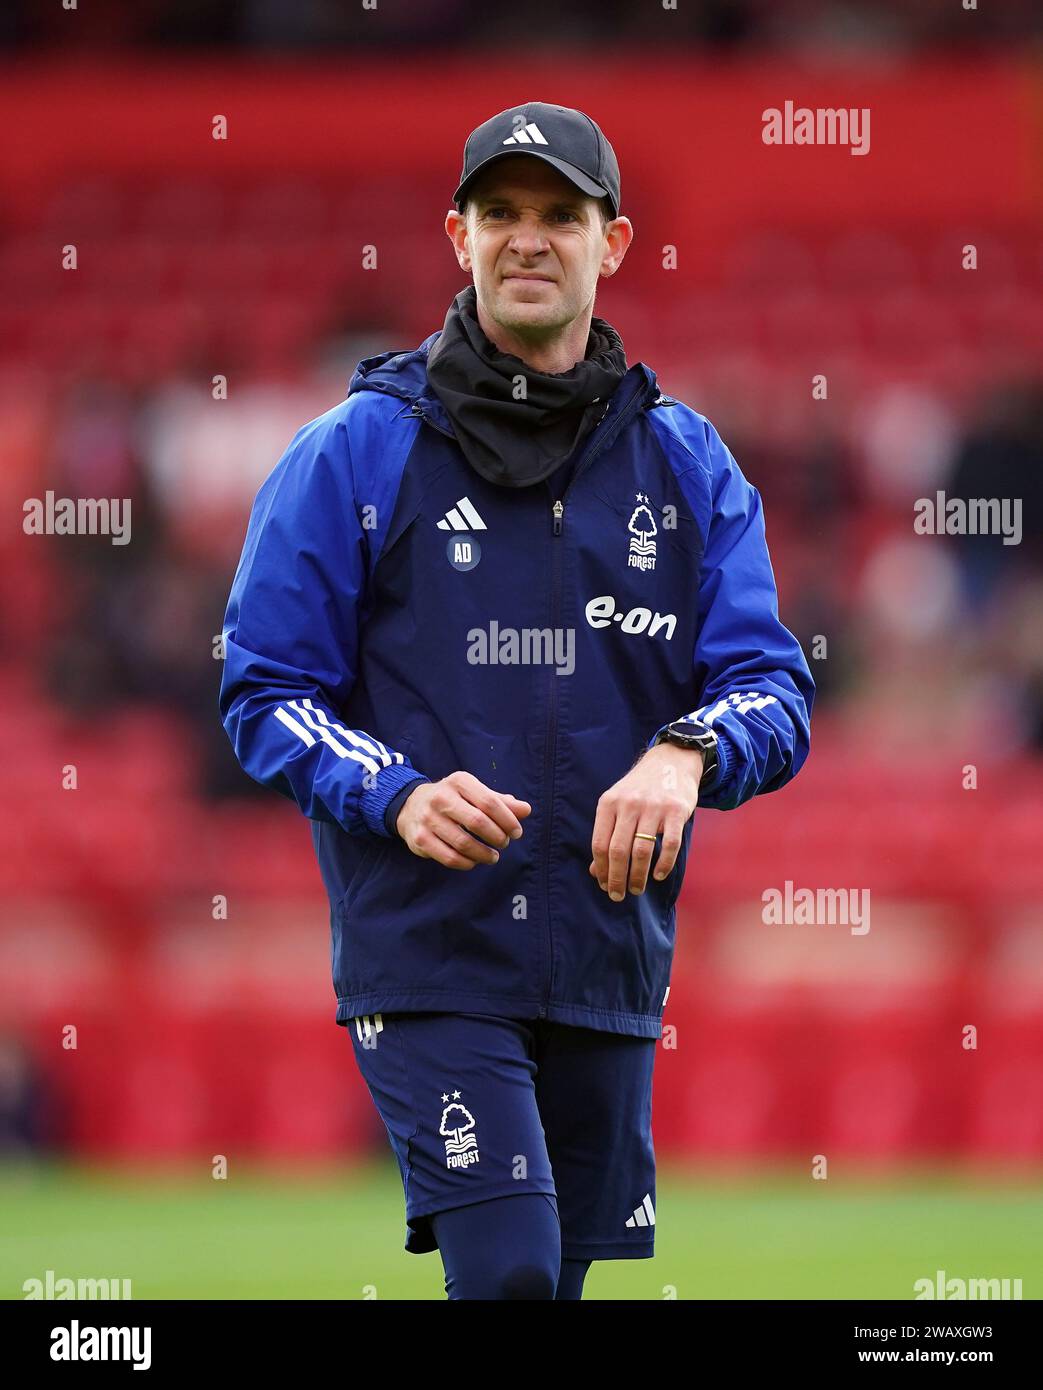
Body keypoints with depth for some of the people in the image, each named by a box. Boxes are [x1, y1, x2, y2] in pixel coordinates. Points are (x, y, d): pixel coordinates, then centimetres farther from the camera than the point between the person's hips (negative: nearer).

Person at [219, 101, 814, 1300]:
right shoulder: (355, 454, 0)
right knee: (508, 1273, -18)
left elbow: (773, 688, 2)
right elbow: (266, 694, 0)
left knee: (560, 1273, 11)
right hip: (427, 945, -4)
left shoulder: (686, 463, 9)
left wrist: (687, 754, -21)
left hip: (610, 958, 4)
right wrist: (399, 797, -19)